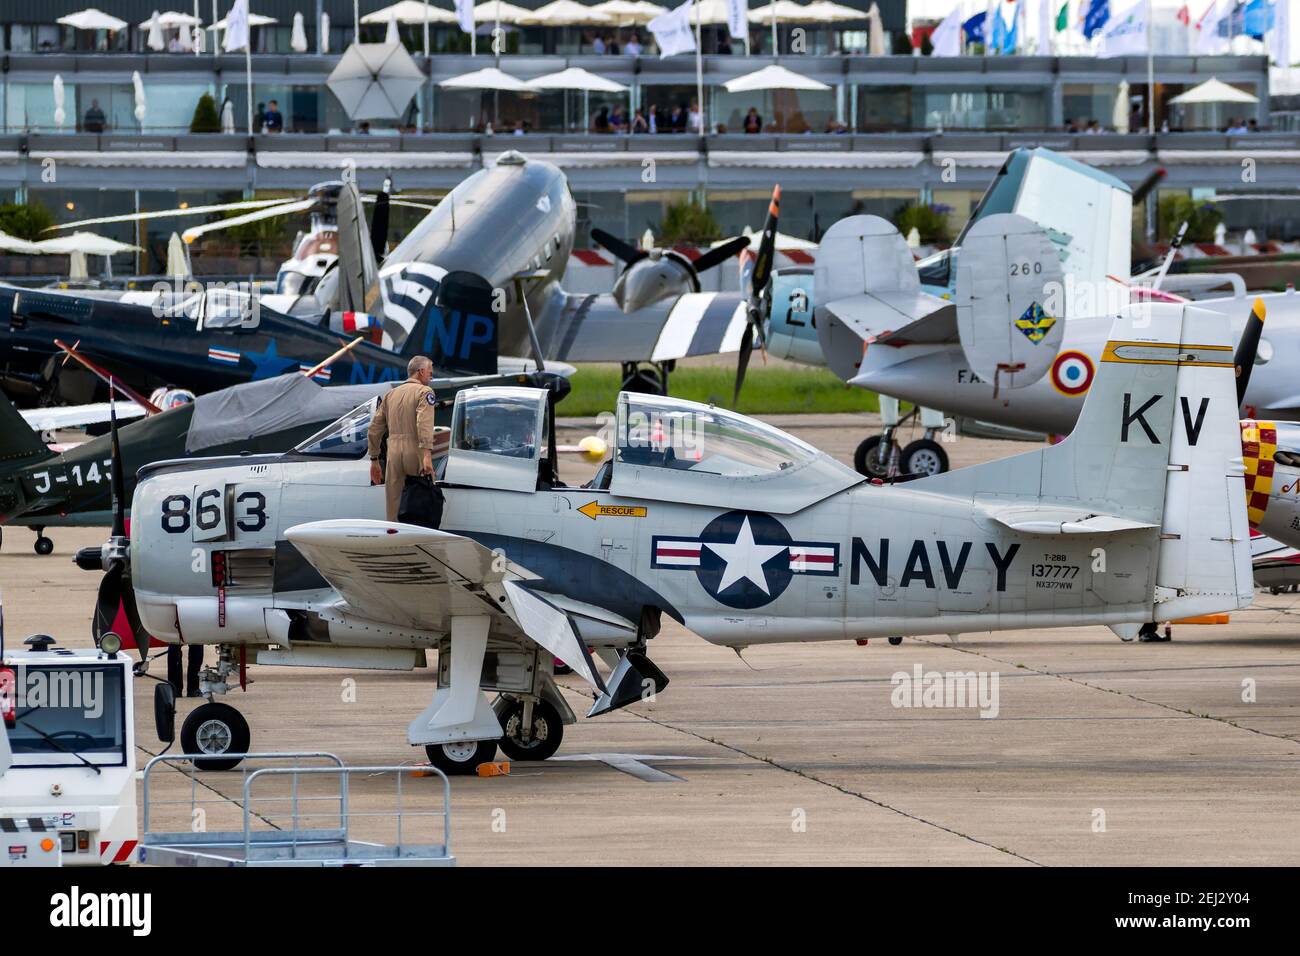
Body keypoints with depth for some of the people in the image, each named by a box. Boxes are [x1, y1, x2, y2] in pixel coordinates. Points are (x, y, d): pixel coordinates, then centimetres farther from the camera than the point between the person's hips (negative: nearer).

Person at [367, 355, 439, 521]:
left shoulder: (391, 395, 20)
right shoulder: (424, 392, 0)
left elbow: (374, 430, 20)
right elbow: (424, 423, -17)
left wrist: (374, 461, 26)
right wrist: (427, 455, -25)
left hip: (394, 452, 5)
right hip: (415, 451, -5)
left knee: (393, 508, 5)